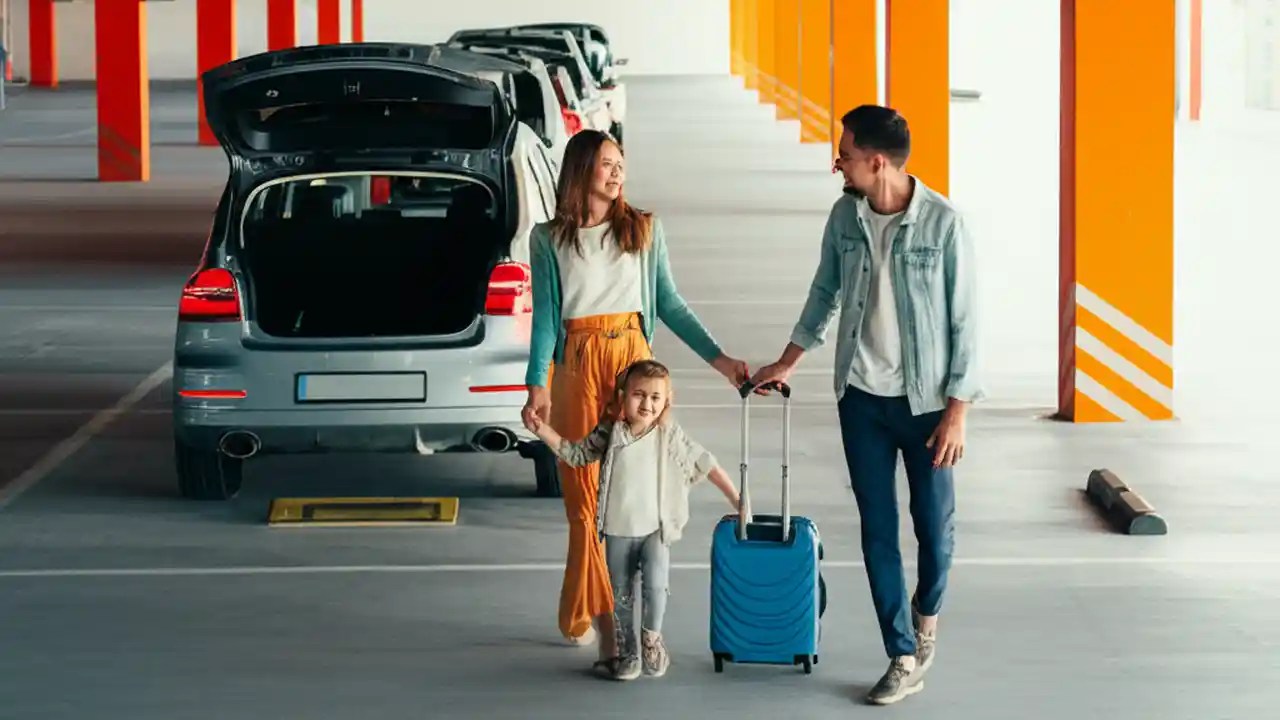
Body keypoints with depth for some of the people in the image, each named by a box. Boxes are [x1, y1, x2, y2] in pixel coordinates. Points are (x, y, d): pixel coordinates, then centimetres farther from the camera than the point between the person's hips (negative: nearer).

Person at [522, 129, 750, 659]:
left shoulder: (644, 229, 7)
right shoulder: (549, 239, 4)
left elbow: (669, 305, 9)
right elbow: (545, 316, 1)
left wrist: (719, 360, 2)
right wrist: (538, 386, -11)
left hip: (632, 356, 1)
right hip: (577, 362, -1)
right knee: (585, 491, -2)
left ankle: (581, 612, 6)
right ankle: (603, 617, 2)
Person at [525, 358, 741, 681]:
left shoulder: (670, 436, -7)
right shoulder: (609, 433, -3)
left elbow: (705, 464, -1)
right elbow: (576, 454, 8)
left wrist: (735, 498, 0)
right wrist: (543, 431, -2)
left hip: (656, 530, -2)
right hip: (618, 532, 2)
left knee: (655, 585, -21)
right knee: (622, 595, 10)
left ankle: (652, 636, 5)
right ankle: (626, 654, 26)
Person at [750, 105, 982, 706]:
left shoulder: (943, 223, -17)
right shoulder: (845, 215, -3)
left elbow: (964, 321, -12)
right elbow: (824, 293, 14)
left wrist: (956, 412, -13)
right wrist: (788, 362, 19)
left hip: (925, 399, -4)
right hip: (862, 396, 4)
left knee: (935, 526, 5)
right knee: (877, 530, 4)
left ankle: (926, 616, 36)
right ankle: (903, 660, 12)